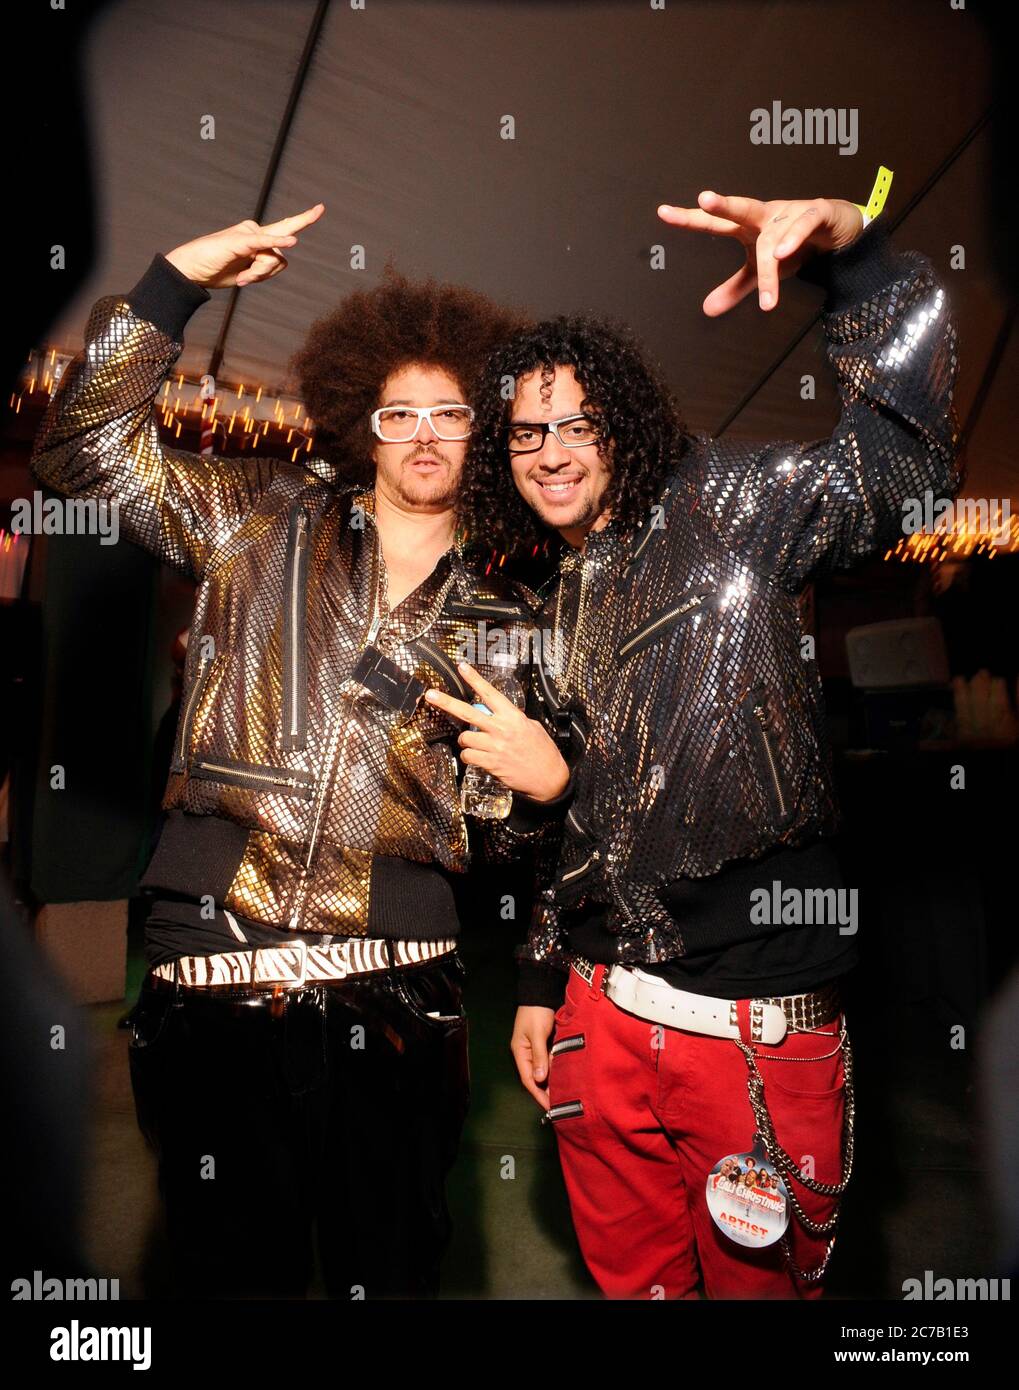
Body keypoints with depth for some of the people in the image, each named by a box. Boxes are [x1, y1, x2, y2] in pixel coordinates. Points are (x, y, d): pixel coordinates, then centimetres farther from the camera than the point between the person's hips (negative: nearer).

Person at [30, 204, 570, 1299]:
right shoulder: (268, 519, 8)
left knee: (389, 1271, 16)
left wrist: (538, 785, -8)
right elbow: (89, 449, 1)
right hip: (210, 974, 0)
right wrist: (174, 281, -5)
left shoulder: (502, 615, 10)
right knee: (232, 1270, 15)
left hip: (393, 997, 1)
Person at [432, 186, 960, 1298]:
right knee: (632, 1276, 22)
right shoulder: (551, 610, 12)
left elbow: (897, 461, -20)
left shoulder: (722, 510, -3)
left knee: (758, 1282, 14)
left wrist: (851, 249, -32)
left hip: (760, 1027, -5)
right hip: (601, 1010, 6)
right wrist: (539, 982, 15)